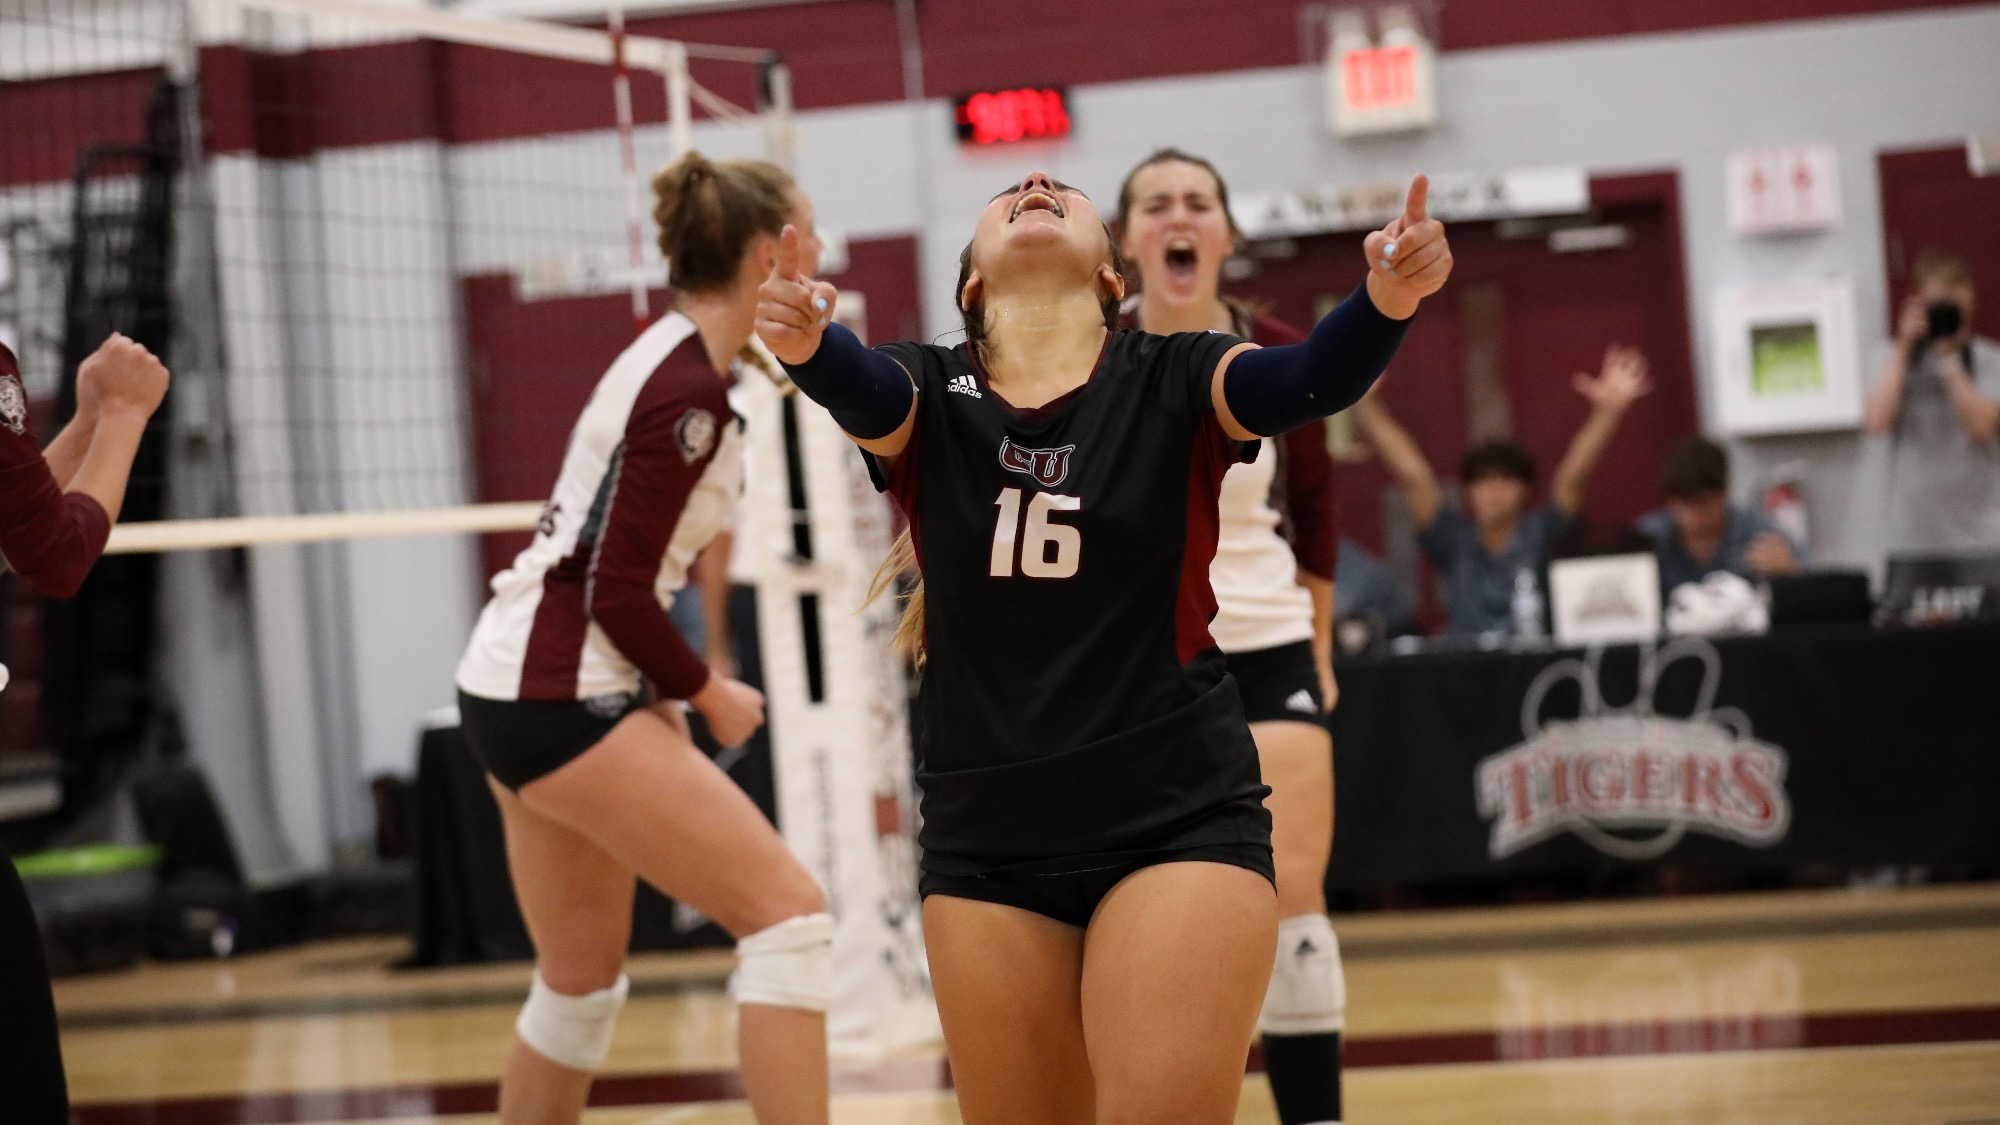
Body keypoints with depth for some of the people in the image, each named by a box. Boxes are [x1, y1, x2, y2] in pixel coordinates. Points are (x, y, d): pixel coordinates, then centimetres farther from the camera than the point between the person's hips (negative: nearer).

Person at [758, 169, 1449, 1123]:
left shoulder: (1174, 382, -1)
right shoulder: (926, 395, 3)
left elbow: (1312, 378, -19)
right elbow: (858, 389, -19)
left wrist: (1387, 300, -41)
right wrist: (805, 343, -43)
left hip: (1178, 824, -2)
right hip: (986, 850, 2)